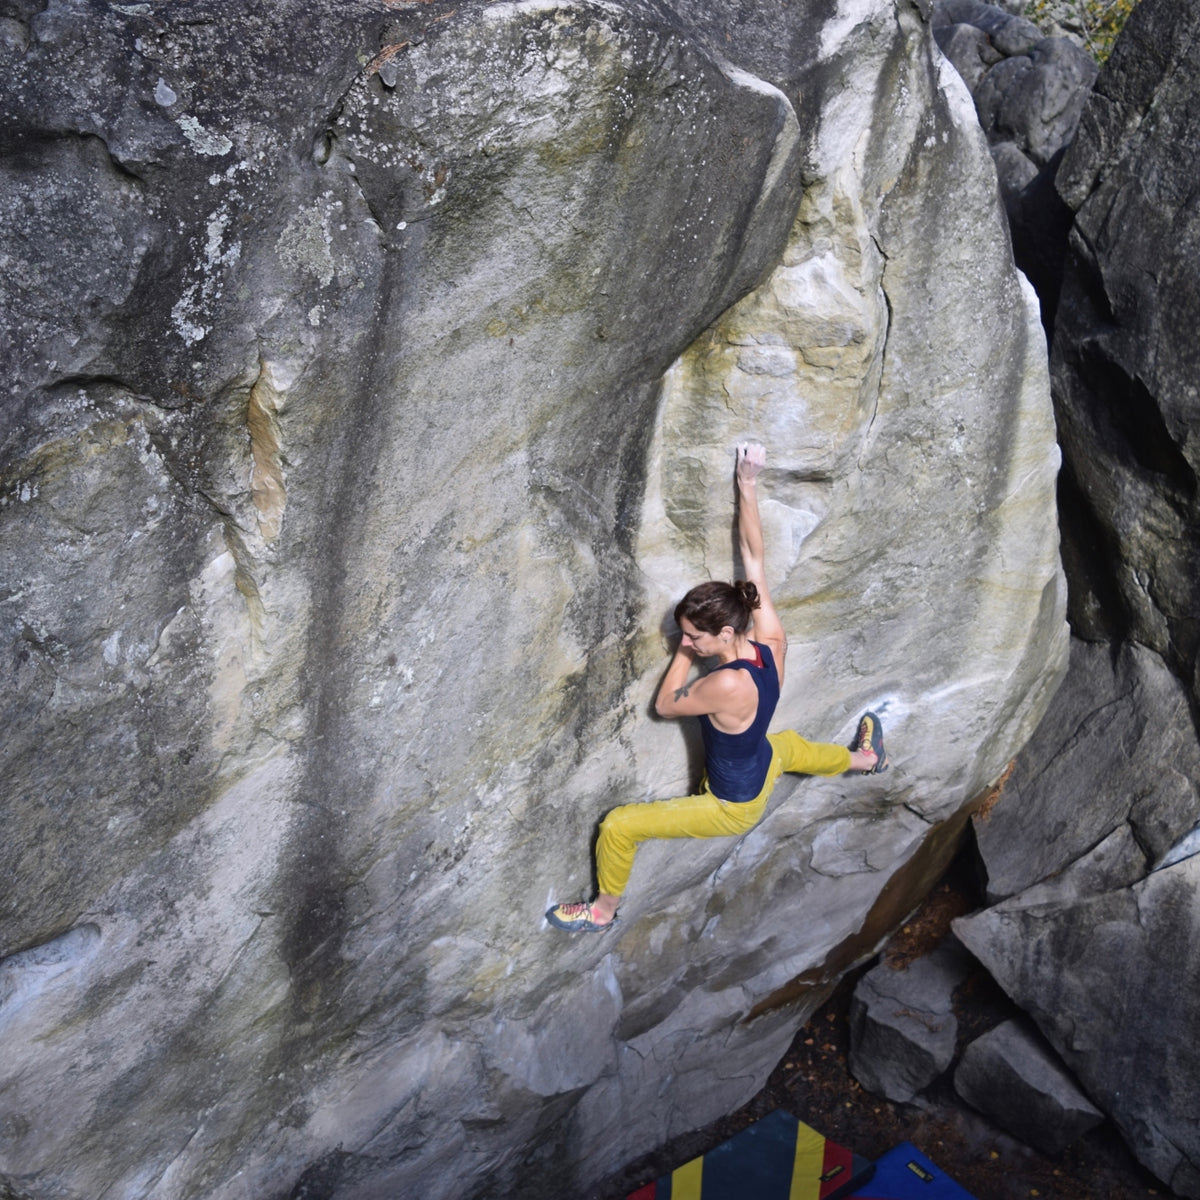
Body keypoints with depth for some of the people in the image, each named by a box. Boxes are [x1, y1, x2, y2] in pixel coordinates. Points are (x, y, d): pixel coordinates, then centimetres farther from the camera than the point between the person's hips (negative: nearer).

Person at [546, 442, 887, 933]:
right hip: (764, 771, 7)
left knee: (617, 826, -3)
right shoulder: (772, 640, -22)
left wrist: (684, 654, -15)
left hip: (733, 808, -7)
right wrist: (748, 488, -10)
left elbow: (665, 704, -23)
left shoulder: (729, 685, -41)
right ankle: (866, 758, 67)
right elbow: (754, 558, -14)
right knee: (788, 745, 42)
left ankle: (604, 910, 20)